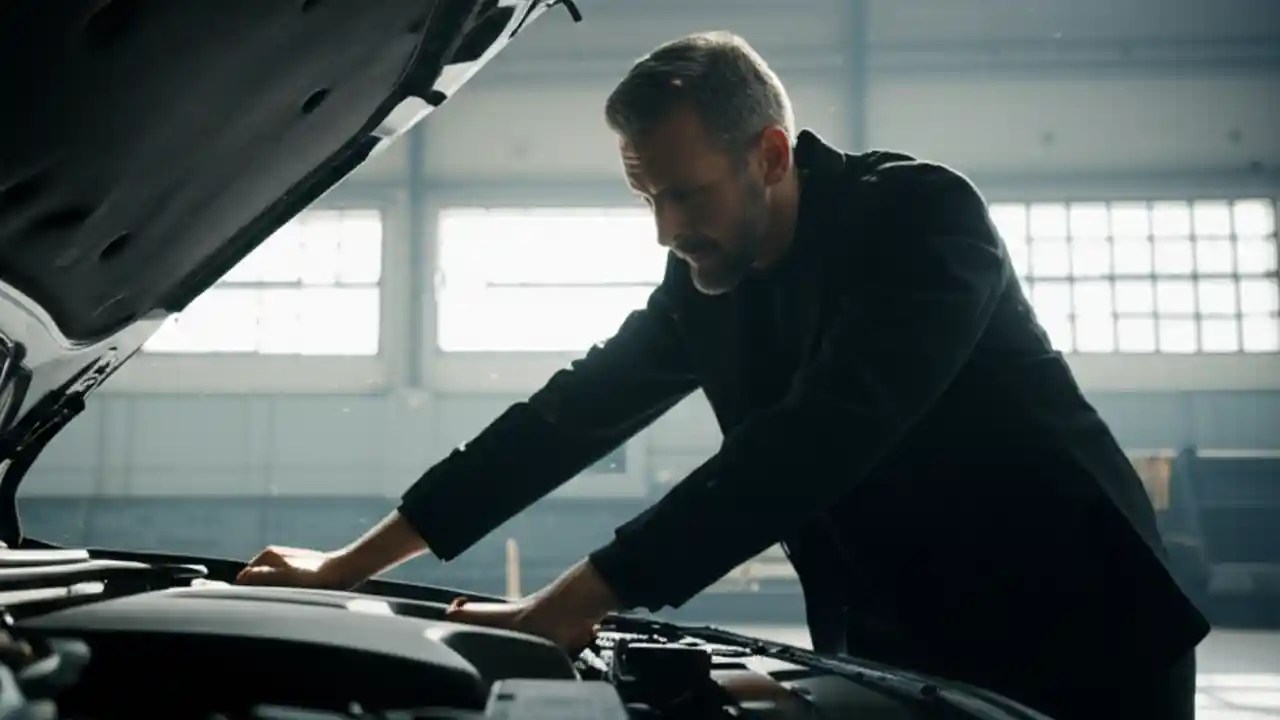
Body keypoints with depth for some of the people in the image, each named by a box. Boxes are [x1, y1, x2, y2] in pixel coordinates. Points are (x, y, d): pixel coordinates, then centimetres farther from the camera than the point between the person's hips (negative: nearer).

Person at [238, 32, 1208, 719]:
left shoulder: (921, 214, -22)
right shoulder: (705, 285, -2)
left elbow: (817, 442, -33)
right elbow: (566, 416, 1)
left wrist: (574, 603, -36)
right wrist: (354, 564, -1)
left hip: (1078, 633, -5)